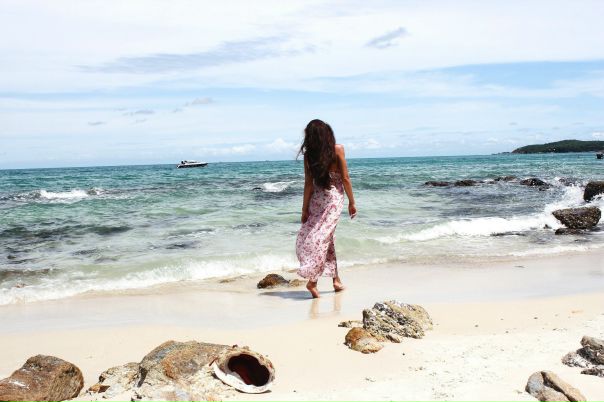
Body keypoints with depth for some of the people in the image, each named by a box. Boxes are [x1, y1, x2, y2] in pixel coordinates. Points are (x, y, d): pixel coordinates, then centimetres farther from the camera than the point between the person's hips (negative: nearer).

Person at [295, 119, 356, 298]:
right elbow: (345, 178, -6)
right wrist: (351, 202, 3)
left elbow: (308, 183, -3)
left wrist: (305, 209, 3)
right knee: (324, 237, -2)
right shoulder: (337, 149, -7)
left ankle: (336, 278, 14)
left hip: (316, 199, 2)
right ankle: (312, 280, -10)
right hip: (334, 197, -2)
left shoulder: (309, 154, -4)